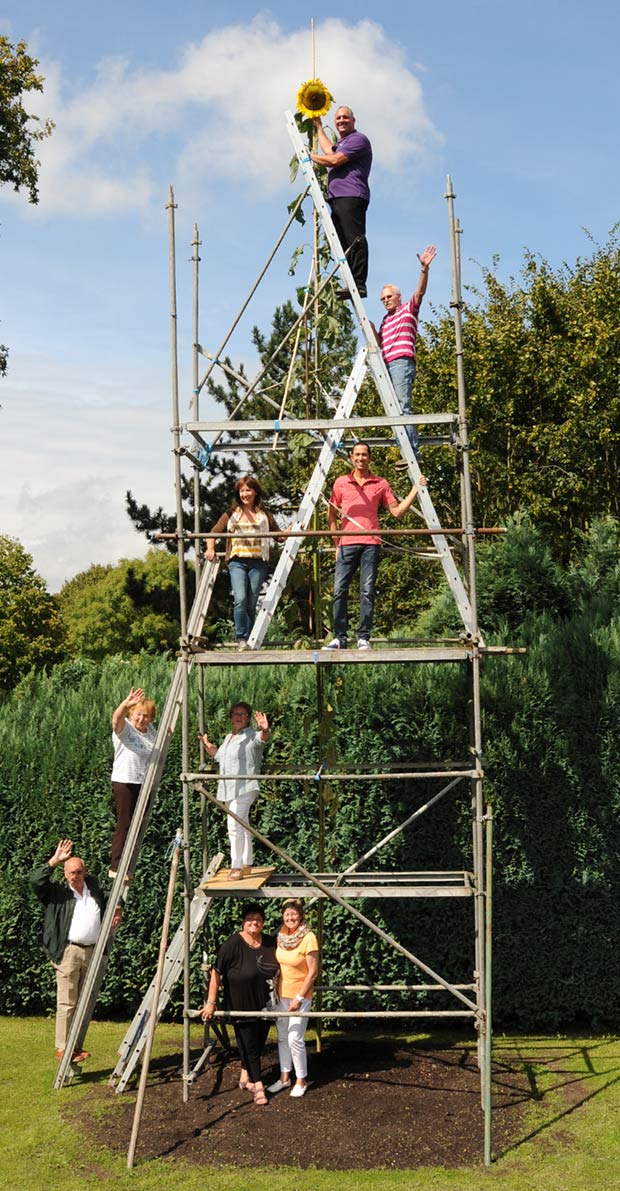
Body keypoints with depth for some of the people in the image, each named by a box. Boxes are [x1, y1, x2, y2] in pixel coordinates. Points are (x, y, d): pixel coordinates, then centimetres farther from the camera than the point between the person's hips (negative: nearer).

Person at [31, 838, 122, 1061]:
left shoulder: (94, 887, 14)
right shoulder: (58, 892, 0)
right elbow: (36, 881, -15)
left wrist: (117, 909, 7)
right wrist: (54, 860, -17)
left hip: (92, 952, 5)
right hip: (68, 952, -5)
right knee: (67, 1002, -6)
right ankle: (62, 1048, 0)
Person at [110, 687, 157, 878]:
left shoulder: (151, 731, 13)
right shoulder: (125, 728, -7)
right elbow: (116, 719, -33)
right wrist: (126, 704, -50)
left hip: (145, 784, 7)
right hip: (125, 783, -7)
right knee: (124, 825, -8)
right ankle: (115, 868, -4)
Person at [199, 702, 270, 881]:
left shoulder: (252, 736, -7)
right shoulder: (229, 738, 19)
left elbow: (263, 738, -32)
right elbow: (219, 756, 36)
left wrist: (265, 730, -53)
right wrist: (207, 744, 25)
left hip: (244, 788, -9)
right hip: (229, 789, 9)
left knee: (235, 825, -17)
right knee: (242, 826, 15)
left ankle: (237, 866, -13)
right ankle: (247, 865, 23)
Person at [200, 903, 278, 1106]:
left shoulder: (270, 943, -2)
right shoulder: (233, 944, -18)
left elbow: (278, 969, 14)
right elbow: (216, 973, -15)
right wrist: (211, 1002, -16)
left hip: (263, 1004, 5)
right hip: (241, 1006, -5)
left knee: (259, 1043, 13)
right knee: (249, 1045, 2)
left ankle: (245, 1077, 33)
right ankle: (258, 1087, 14)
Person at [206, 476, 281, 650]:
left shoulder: (264, 515, 15)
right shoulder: (232, 514, 14)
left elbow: (279, 536, 20)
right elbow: (214, 532, 14)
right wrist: (210, 548, -3)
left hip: (258, 563, 1)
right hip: (237, 562, -1)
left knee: (251, 604, 2)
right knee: (240, 600, -18)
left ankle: (251, 641, 11)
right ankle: (241, 638, -12)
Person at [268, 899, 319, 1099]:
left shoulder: (308, 938, -19)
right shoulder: (281, 935, -1)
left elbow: (313, 972, -17)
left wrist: (299, 998, -17)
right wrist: (274, 991, 11)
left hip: (300, 995, -6)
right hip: (281, 994, 6)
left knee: (295, 1039, -4)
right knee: (282, 1037, 13)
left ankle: (301, 1081, 12)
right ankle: (284, 1077, 27)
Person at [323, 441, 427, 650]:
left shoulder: (381, 484, 11)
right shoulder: (341, 483, 13)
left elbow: (397, 511, 9)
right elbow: (331, 515, 17)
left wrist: (415, 489, 3)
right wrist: (337, 543, 9)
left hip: (370, 544, -1)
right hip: (347, 544, 1)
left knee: (367, 592, -4)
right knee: (339, 590, -6)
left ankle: (363, 638, -1)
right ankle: (339, 638, -1)